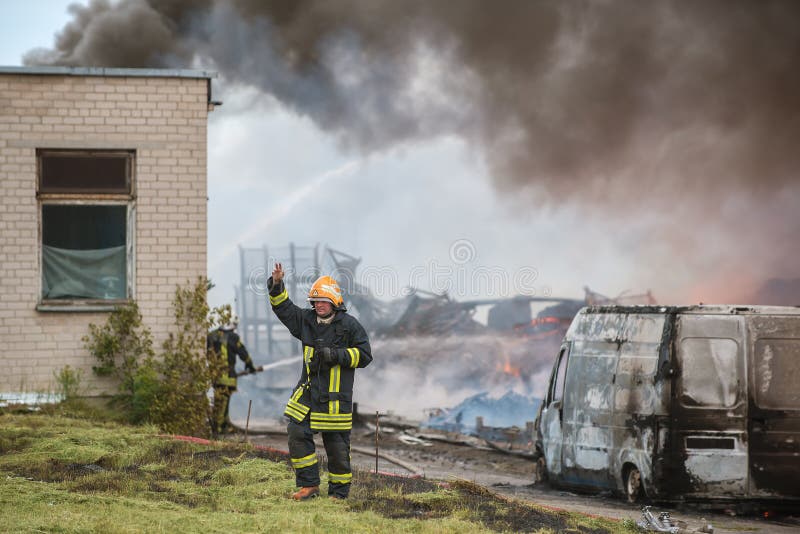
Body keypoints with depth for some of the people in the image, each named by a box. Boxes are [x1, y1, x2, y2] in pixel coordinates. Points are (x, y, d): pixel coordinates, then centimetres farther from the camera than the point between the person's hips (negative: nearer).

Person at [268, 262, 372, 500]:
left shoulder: (350, 326, -6)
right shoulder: (306, 320, 9)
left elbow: (364, 355, -6)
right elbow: (284, 308, 17)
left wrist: (336, 355, -17)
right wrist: (276, 285, 1)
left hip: (336, 398, -5)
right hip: (308, 393, 5)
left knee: (337, 445, 1)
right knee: (297, 434, -5)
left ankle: (339, 492, 13)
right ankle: (309, 485, 5)